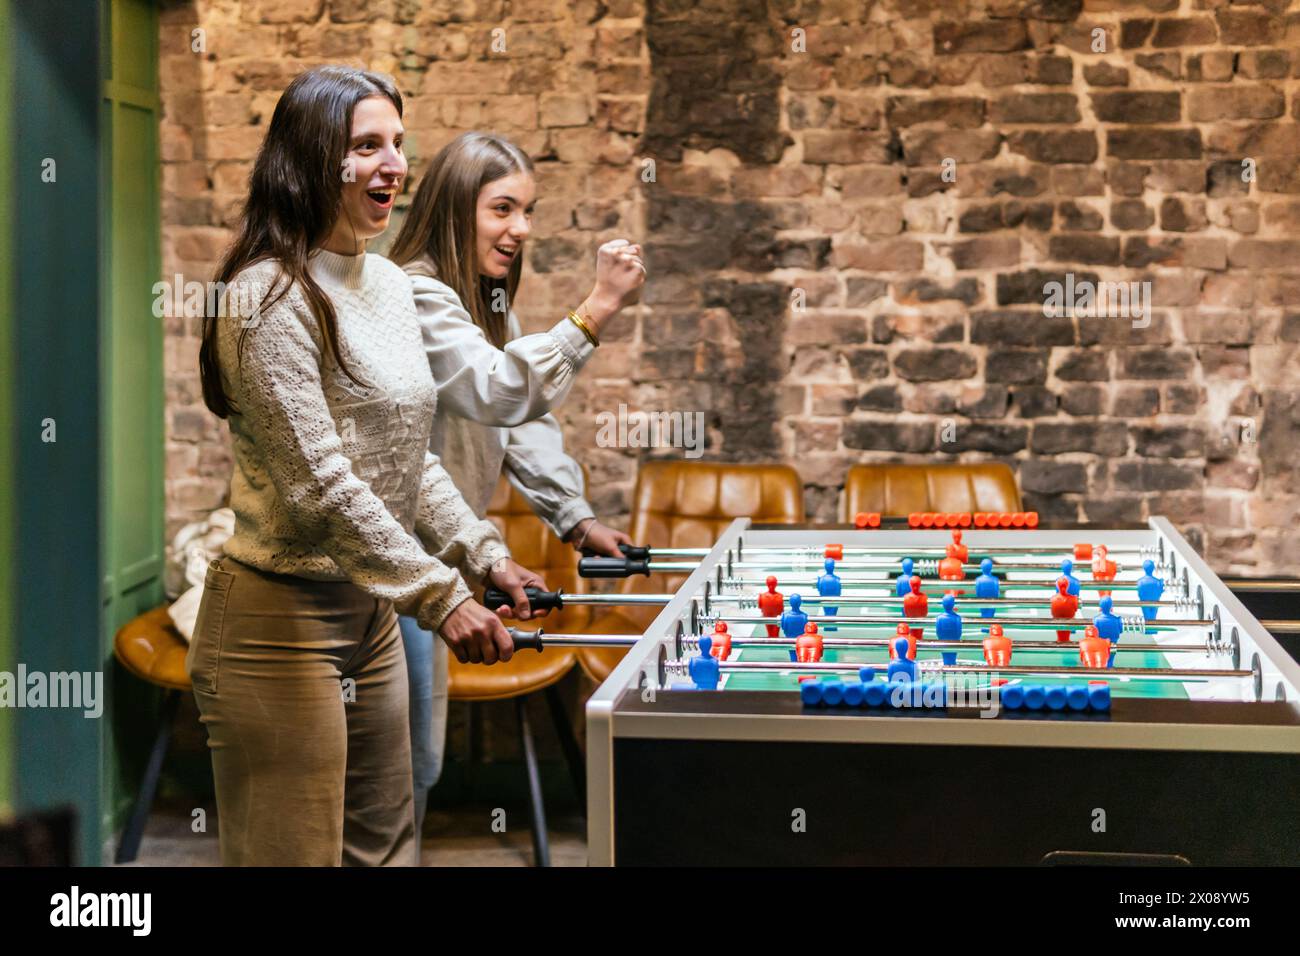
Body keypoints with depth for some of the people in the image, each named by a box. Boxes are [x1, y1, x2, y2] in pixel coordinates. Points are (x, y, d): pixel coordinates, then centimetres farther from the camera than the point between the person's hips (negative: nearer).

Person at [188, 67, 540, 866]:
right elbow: (319, 484, -23)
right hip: (280, 625, -9)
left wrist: (482, 552, 10)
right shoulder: (270, 297, -18)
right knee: (294, 857, 1)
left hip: (369, 611, 9)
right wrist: (441, 596, -23)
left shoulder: (390, 285, 9)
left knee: (384, 846, 17)